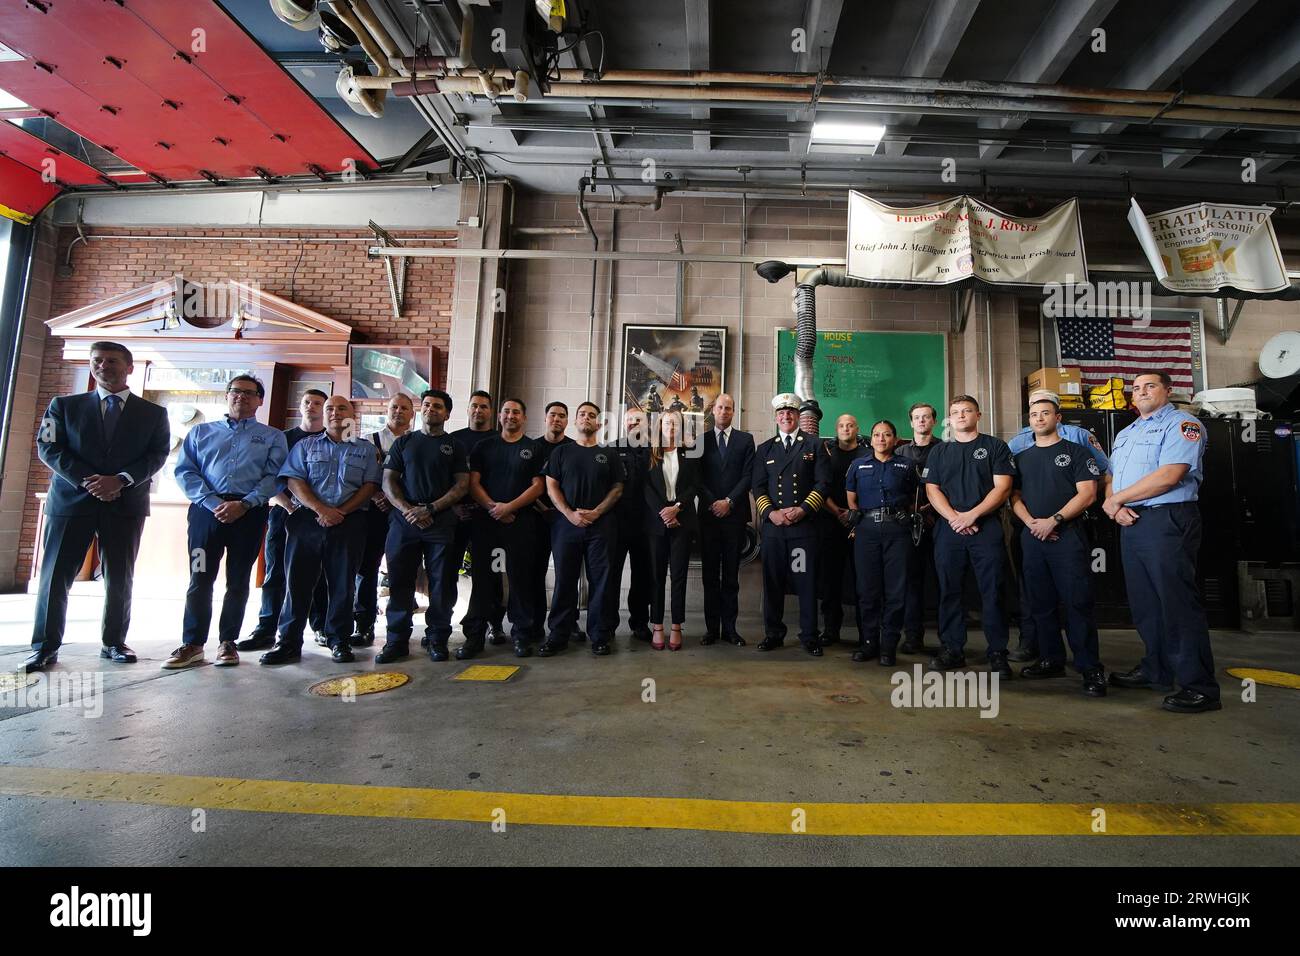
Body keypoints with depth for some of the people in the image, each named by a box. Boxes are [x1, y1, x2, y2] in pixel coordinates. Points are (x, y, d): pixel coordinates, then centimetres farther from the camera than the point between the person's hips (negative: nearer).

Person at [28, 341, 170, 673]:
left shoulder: (153, 413, 10)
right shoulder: (64, 405, 11)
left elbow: (157, 455, 1)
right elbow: (48, 448, 2)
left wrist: (120, 480, -15)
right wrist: (88, 482, -12)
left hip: (126, 504, 0)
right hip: (71, 500, 0)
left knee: (120, 579, 4)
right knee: (55, 576, 0)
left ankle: (114, 642, 15)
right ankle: (45, 647, 9)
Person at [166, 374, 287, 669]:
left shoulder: (272, 437, 12)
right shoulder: (201, 431, 17)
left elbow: (274, 476, 0)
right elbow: (184, 471, 5)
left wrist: (244, 504, -14)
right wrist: (213, 503, -10)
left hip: (250, 512, -1)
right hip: (206, 509, 1)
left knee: (238, 580, 5)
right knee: (200, 578, 0)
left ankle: (228, 642, 13)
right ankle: (192, 644, 8)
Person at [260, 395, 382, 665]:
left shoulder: (366, 449, 12)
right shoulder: (306, 445, 15)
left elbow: (370, 486, 2)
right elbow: (294, 481, 3)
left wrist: (341, 511, -11)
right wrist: (320, 509, -13)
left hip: (349, 522, -1)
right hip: (307, 519, 1)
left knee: (342, 584, 3)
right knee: (298, 580, 2)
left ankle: (339, 641, 12)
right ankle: (288, 642, 10)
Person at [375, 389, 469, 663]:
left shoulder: (454, 446, 10)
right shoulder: (404, 442, 15)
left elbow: (462, 485, 1)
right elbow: (388, 481, 8)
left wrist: (430, 509, -11)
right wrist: (407, 509, -9)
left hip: (441, 521, -1)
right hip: (404, 520, 2)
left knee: (441, 583, 0)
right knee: (400, 581, 3)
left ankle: (437, 639, 11)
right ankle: (397, 640, 12)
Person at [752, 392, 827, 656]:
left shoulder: (813, 446, 8)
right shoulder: (765, 449, 14)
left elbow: (821, 484, 1)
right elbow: (758, 486, 8)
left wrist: (802, 510, -11)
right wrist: (771, 513, -7)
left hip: (804, 524, -2)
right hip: (772, 524, 2)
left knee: (807, 580, 1)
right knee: (773, 580, 6)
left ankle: (809, 636, 12)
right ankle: (773, 633, 18)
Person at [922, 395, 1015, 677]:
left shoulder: (996, 447, 7)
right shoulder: (939, 452, 16)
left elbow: (1002, 488, -3)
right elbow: (932, 490, 7)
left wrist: (971, 515, -13)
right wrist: (954, 517, -9)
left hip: (986, 528, -3)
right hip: (948, 529, 3)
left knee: (992, 593, -2)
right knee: (949, 591, 5)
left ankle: (998, 653, 7)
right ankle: (952, 649, 14)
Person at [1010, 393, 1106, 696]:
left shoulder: (1076, 452, 3)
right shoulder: (1022, 458, 16)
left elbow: (1087, 493, -6)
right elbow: (1015, 497, 12)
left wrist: (1053, 520, -15)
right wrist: (1032, 522, -6)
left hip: (1067, 535, -5)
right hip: (1032, 537, 5)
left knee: (1077, 603, -7)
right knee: (1040, 603, 8)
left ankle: (1091, 669, -2)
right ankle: (1051, 660, 18)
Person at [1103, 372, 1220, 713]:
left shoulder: (1182, 424, -4)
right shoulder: (1125, 434, 21)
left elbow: (1168, 476, -17)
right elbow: (1109, 478, 17)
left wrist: (1115, 499, -9)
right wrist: (1114, 506, -5)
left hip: (1167, 521, -8)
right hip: (1130, 523, 8)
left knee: (1178, 603, -6)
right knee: (1144, 603, 13)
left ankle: (1200, 687, 2)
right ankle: (1156, 670, 25)